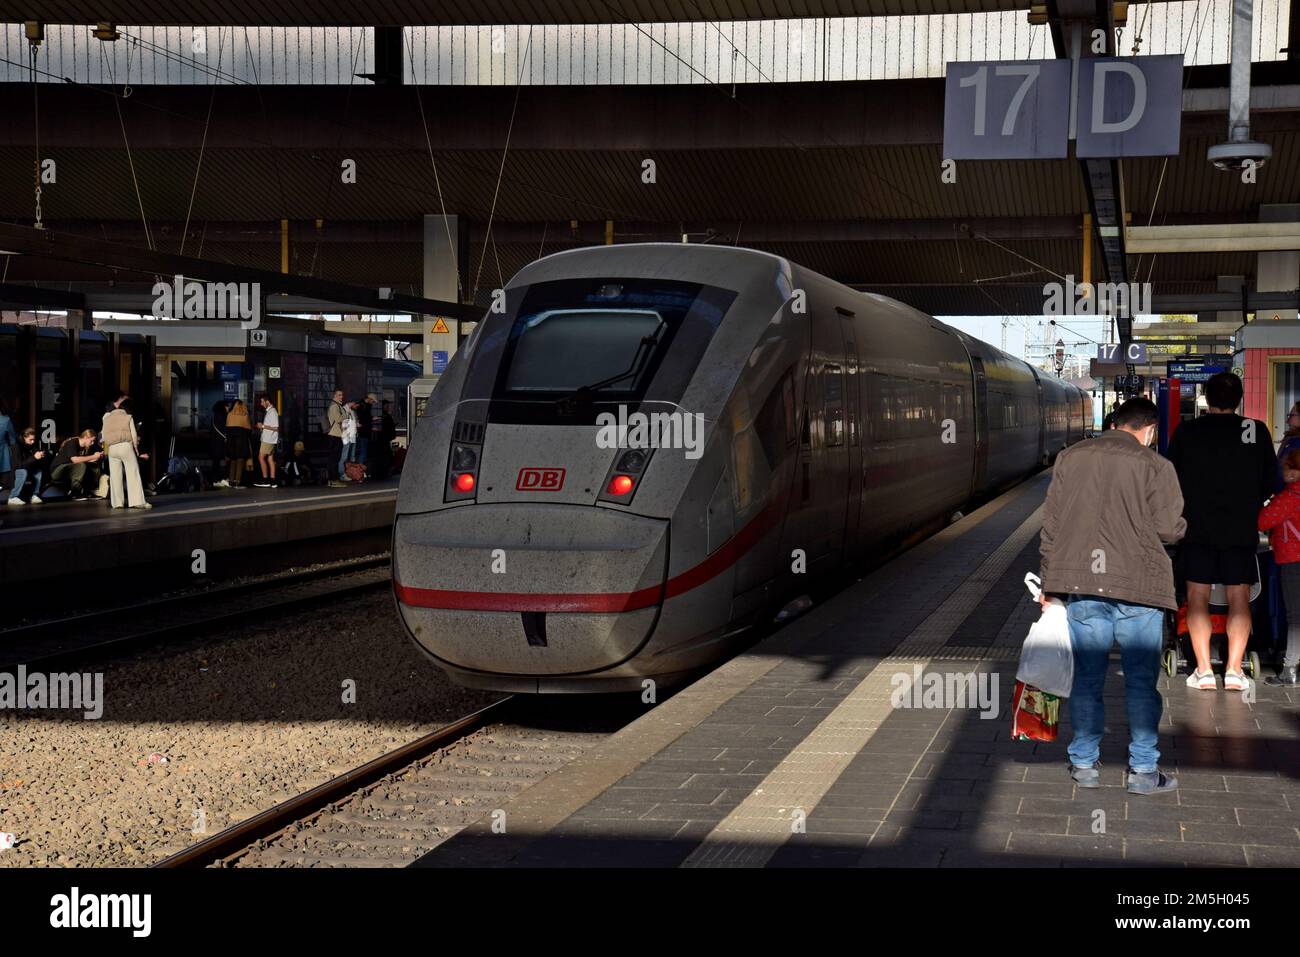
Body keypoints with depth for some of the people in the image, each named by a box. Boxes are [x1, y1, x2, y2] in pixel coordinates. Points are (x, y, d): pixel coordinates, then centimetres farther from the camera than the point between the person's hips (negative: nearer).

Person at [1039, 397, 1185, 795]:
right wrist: (1180, 525, 16)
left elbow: (1050, 523, 8)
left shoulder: (1070, 458, 7)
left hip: (1081, 584, 3)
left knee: (1087, 677, 11)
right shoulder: (1155, 467, -5)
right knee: (1141, 680, 6)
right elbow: (1169, 529, -8)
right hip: (1137, 585, -3)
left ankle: (1084, 763, 16)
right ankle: (1144, 770, 10)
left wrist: (1051, 581, 13)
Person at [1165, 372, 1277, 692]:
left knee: (1197, 597, 6)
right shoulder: (1256, 431, -4)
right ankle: (1233, 669, 2)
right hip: (1241, 529, 0)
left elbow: (1170, 478, 4)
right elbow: (1271, 482, 5)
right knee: (1239, 598, 8)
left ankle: (1203, 670, 1)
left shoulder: (1187, 431, -4)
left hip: (1198, 528, 0)